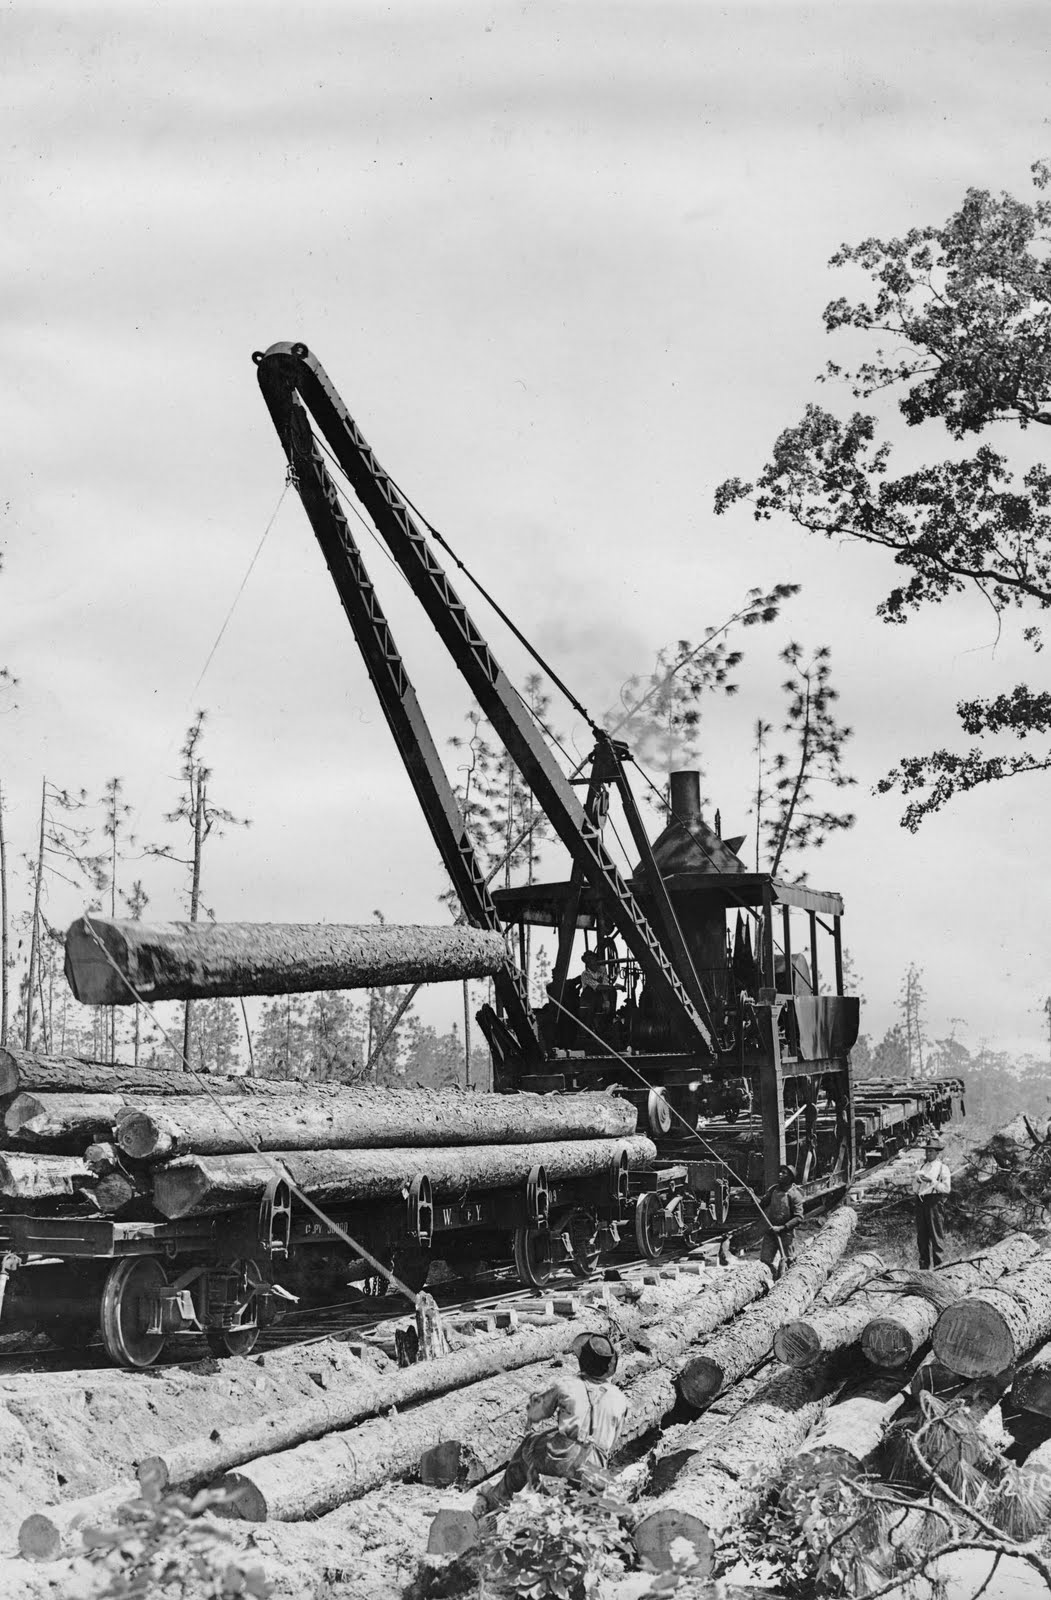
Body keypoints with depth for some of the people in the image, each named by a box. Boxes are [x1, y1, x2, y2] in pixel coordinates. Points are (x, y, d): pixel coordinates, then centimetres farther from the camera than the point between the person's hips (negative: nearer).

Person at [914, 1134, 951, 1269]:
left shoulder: (942, 1168, 1)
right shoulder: (923, 1166, 19)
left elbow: (946, 1188, -8)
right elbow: (914, 1186, 18)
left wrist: (932, 1181, -15)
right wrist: (917, 1179, -2)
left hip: (933, 1200, -6)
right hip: (920, 1201, 6)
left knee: (936, 1234, -6)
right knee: (922, 1234, 8)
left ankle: (938, 1265, -2)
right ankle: (924, 1264, 15)